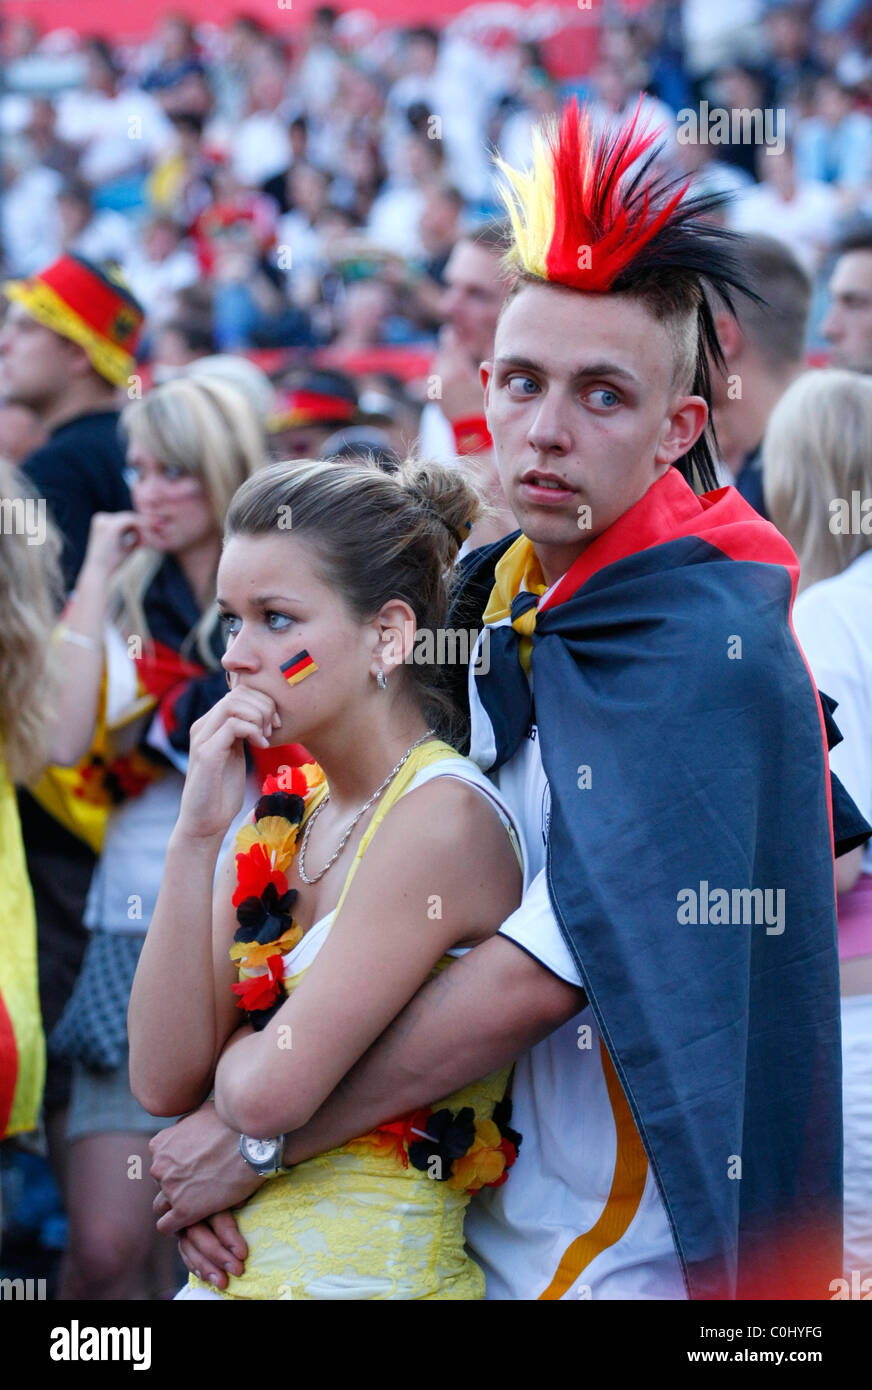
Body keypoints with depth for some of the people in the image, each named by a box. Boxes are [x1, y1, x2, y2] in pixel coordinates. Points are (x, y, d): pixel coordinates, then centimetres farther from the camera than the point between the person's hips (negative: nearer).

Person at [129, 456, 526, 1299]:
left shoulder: (442, 815, -14)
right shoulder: (281, 812, 9)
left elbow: (269, 1093, -19)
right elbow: (163, 1081, -1)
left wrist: (230, 1055, 3)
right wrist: (196, 834, -4)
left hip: (376, 1268, -7)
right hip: (237, 1264, 7)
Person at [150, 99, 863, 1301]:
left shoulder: (704, 654, -20)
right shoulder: (489, 593, 2)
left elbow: (543, 973, -23)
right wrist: (215, 1132, -7)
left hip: (627, 1255, -6)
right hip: (477, 1225, 7)